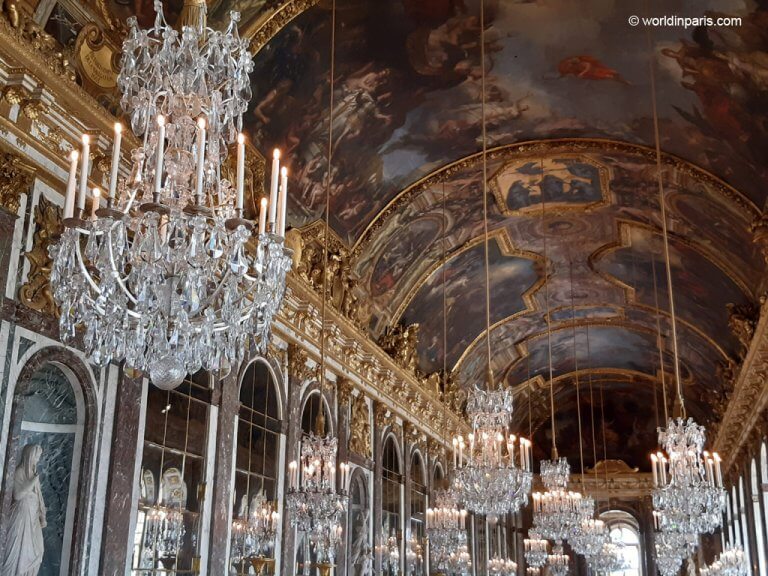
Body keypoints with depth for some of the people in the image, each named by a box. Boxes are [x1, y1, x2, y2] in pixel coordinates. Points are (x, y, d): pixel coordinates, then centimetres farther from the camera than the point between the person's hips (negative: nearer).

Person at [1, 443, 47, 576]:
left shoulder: (33, 472, 10)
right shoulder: (19, 472, -11)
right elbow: (17, 495, -21)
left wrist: (42, 516, 11)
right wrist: (34, 481, -19)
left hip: (33, 517, 7)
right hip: (21, 515, -7)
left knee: (34, 550, 8)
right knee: (18, 549, -4)